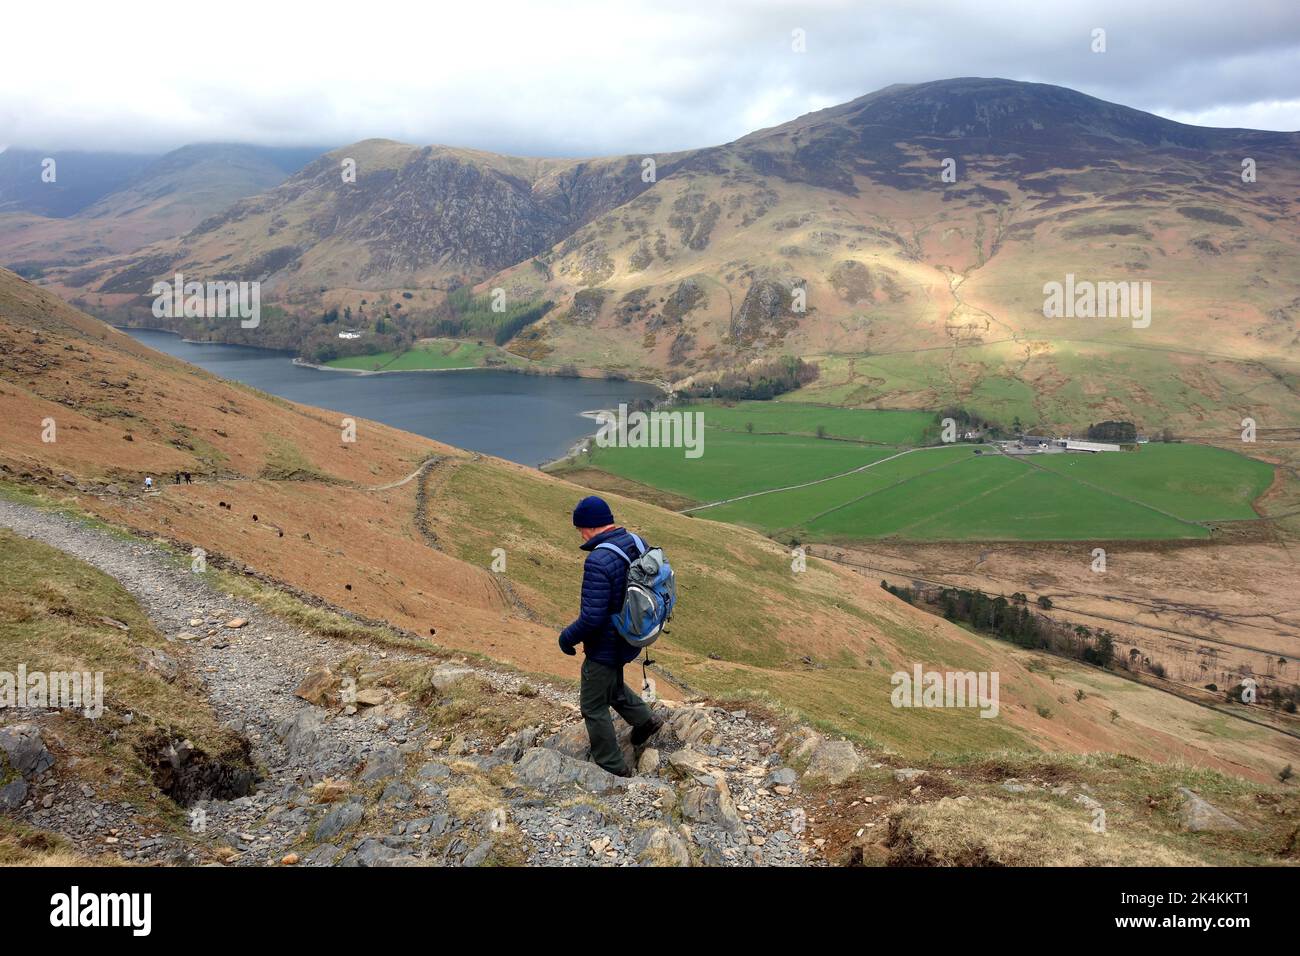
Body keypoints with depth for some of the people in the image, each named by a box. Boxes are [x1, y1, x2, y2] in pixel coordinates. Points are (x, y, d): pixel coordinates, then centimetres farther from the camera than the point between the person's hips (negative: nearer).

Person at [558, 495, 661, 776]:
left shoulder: (598, 561, -31)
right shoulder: (636, 544, -5)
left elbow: (592, 618, -30)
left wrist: (567, 638, -12)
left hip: (606, 646, -8)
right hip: (631, 640, 8)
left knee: (594, 708, 10)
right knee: (611, 684, 34)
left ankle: (613, 769, 21)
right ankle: (644, 720, 35)